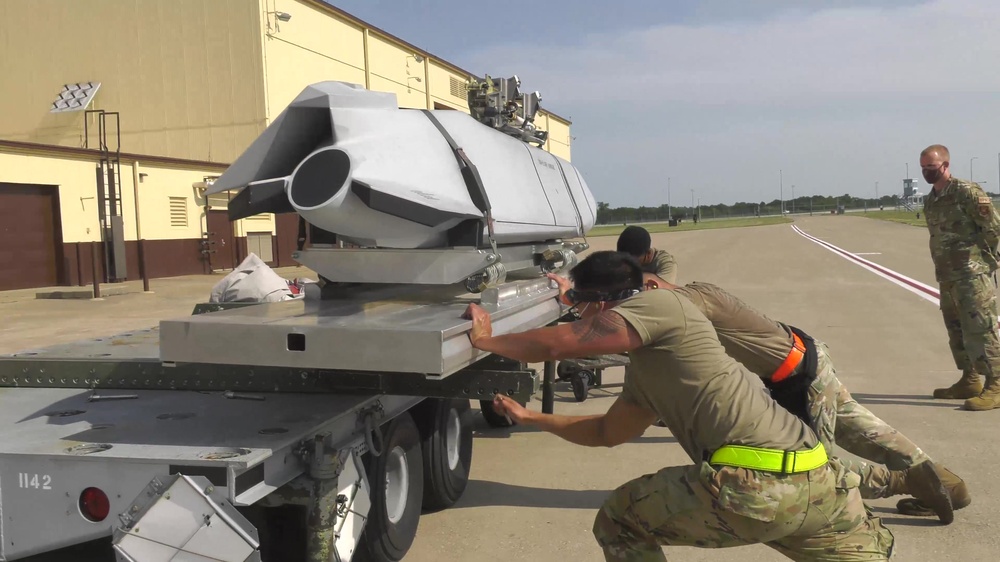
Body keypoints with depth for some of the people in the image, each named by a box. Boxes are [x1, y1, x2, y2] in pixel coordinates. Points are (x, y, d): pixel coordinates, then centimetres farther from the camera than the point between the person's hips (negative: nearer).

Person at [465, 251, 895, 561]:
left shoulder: (659, 304, -1)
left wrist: (486, 340, 7)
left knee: (618, 525, 10)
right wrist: (529, 417, 41)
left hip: (754, 486, -10)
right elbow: (607, 433, 38)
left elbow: (558, 344, -10)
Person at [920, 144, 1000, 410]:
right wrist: (941, 270, 16)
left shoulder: (967, 191, -11)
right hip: (947, 277, 9)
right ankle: (969, 381, 25)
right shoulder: (929, 200, 13)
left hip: (971, 275, -9)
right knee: (957, 331, 14)